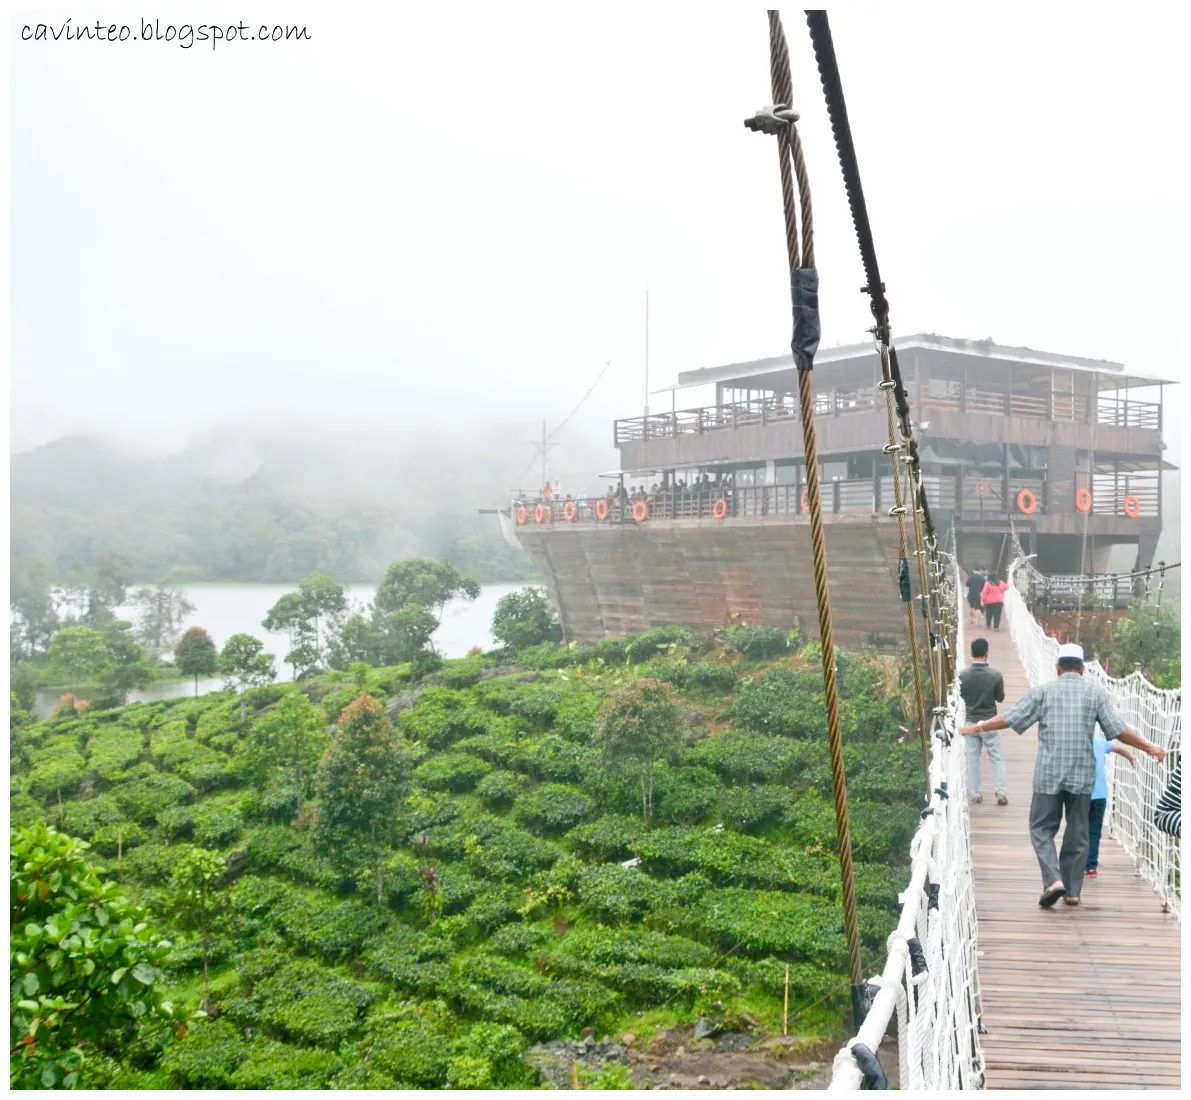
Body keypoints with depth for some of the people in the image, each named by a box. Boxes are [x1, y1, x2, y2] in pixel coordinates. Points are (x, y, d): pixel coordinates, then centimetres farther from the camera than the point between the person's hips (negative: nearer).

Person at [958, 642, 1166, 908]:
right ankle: (1072, 890, 14)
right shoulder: (1096, 693, 4)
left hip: (1048, 774, -1)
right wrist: (1150, 748, 11)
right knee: (1077, 832, 12)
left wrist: (977, 727, 10)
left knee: (1042, 829, 7)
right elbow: (1119, 730, -1)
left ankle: (1053, 879, -12)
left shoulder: (1043, 691, 2)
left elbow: (1009, 719, -1)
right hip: (1082, 775, 1)